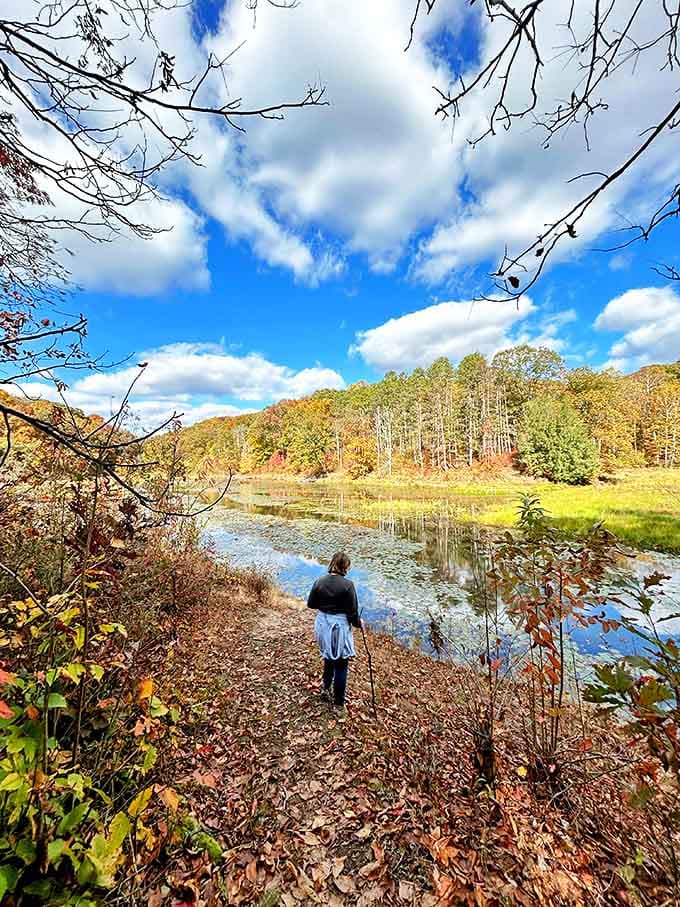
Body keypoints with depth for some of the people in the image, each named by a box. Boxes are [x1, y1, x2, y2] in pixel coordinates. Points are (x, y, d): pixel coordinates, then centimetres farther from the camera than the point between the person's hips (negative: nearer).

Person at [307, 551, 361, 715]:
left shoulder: (320, 581, -6)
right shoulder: (347, 585, -20)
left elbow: (311, 604, 3)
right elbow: (352, 611, -14)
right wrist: (358, 623, 5)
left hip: (323, 625, 5)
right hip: (340, 627, -5)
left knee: (329, 658, 30)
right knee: (341, 665, 12)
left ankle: (325, 688, 38)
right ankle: (339, 704, 24)